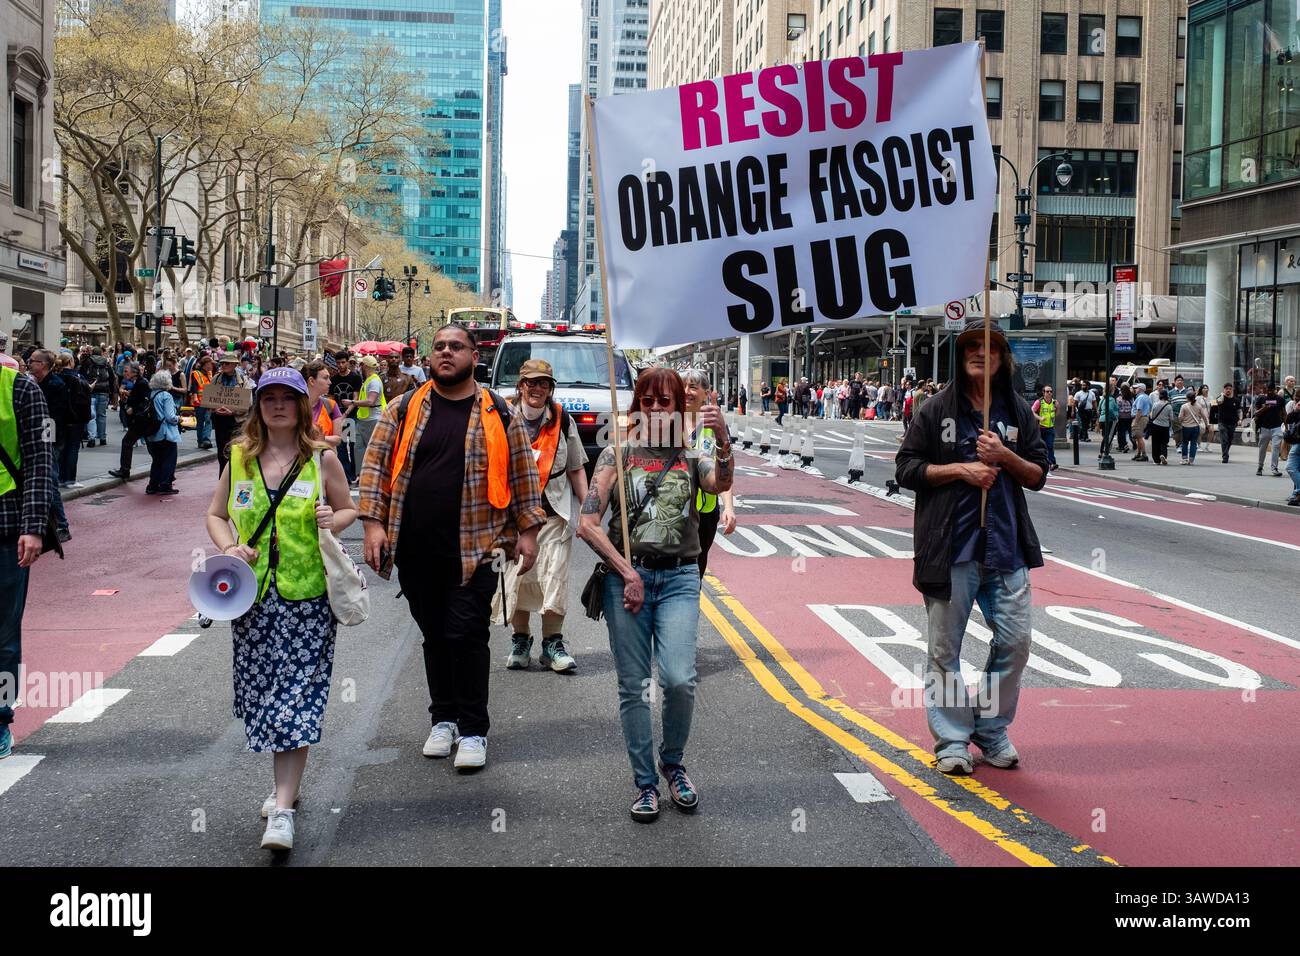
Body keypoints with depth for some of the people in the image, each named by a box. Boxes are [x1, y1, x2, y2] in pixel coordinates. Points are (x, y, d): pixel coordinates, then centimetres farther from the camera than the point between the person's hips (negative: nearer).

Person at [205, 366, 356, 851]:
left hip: (307, 594, -3)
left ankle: (282, 809, -9)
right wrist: (230, 548, -5)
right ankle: (286, 786, 29)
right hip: (253, 594, 3)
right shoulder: (240, 458, 7)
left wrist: (333, 519, -12)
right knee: (262, 690, 9)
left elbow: (350, 510, 11)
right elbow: (215, 514, 14)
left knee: (296, 697, -8)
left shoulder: (322, 458, 1)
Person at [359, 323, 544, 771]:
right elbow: (375, 466, 5)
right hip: (416, 550, 3)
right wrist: (374, 523, -4)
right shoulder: (404, 410, 6)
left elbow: (523, 474, 6)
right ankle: (444, 719, 27)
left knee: (466, 634, -6)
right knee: (434, 634, 12)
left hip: (474, 549, -2)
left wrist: (528, 531, 3)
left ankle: (473, 730, 6)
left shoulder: (499, 414, 3)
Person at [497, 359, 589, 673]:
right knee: (516, 576, 2)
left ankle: (553, 644, 5)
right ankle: (519, 642, 17)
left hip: (554, 510, 0)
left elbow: (576, 469, 12)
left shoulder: (563, 420, 6)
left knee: (554, 576, -5)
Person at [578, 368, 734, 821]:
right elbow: (588, 523, -3)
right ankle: (645, 783, 16)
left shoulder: (691, 457, 8)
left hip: (679, 579, 0)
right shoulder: (618, 455, 4)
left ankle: (673, 763, 14)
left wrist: (723, 439, -32)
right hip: (625, 575, 0)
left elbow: (721, 484, -15)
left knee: (679, 680, -13)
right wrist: (628, 573, -8)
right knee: (633, 686, 2)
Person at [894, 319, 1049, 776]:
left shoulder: (1018, 412, 10)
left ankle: (992, 730, 20)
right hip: (950, 546, -2)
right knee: (945, 647, 2)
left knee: (1015, 640, 1)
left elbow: (1038, 475, 10)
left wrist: (1005, 456, -9)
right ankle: (952, 739, 13)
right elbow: (906, 468, -1)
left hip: (1005, 545, 3)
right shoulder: (938, 410, 2)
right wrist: (960, 469, -12)